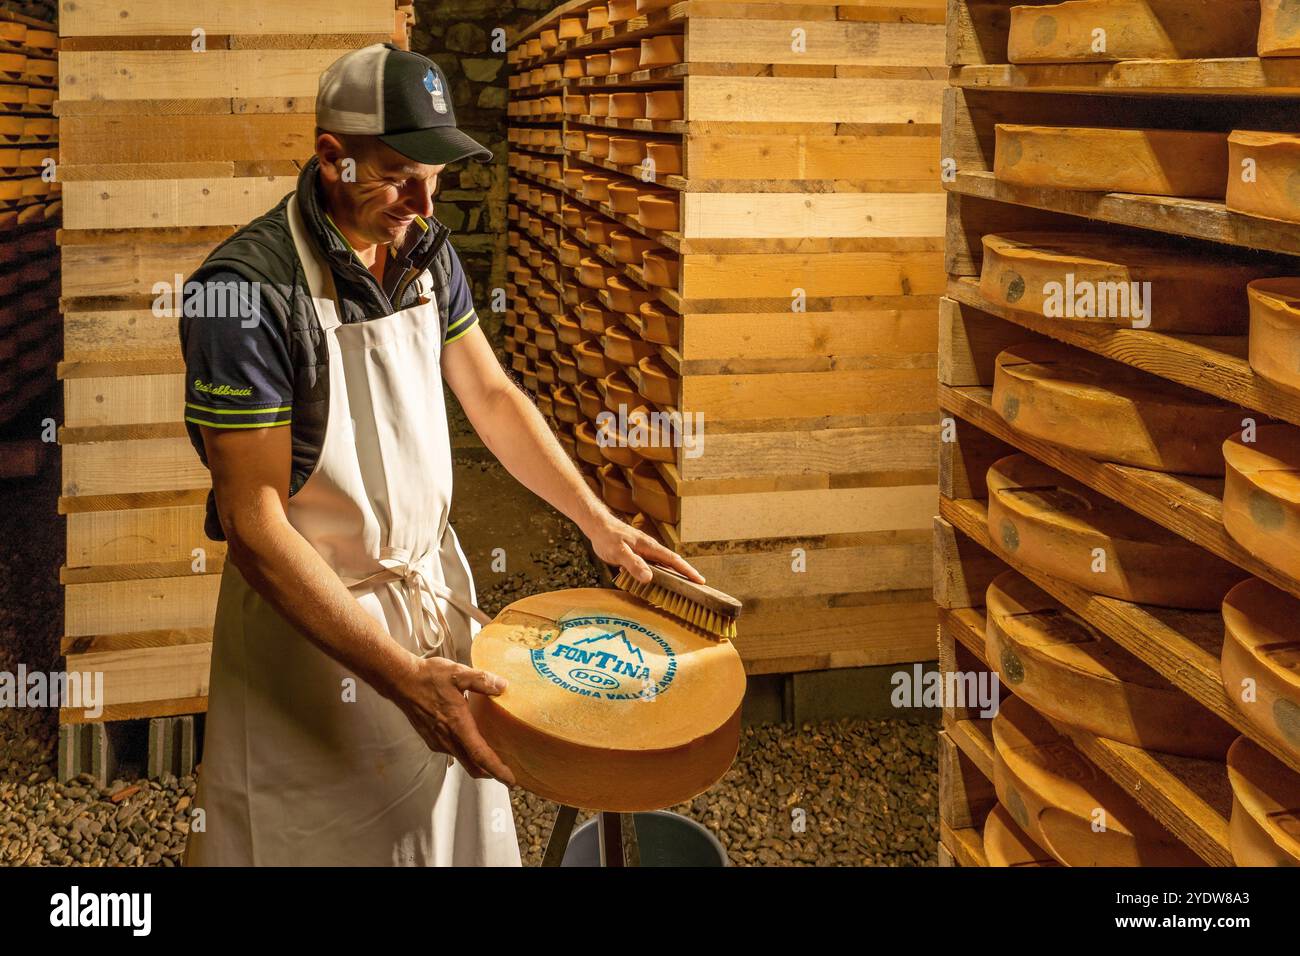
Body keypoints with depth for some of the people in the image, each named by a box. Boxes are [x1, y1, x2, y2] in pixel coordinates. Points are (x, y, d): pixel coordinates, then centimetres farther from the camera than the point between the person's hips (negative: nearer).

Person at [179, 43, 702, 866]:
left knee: (458, 828, 17)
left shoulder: (428, 252, -1)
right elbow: (253, 519, -24)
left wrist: (600, 524, 6)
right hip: (309, 613, -6)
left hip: (437, 582, 6)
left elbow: (490, 394, 13)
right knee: (327, 838, 8)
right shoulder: (246, 289, -23)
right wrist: (399, 673, -29)